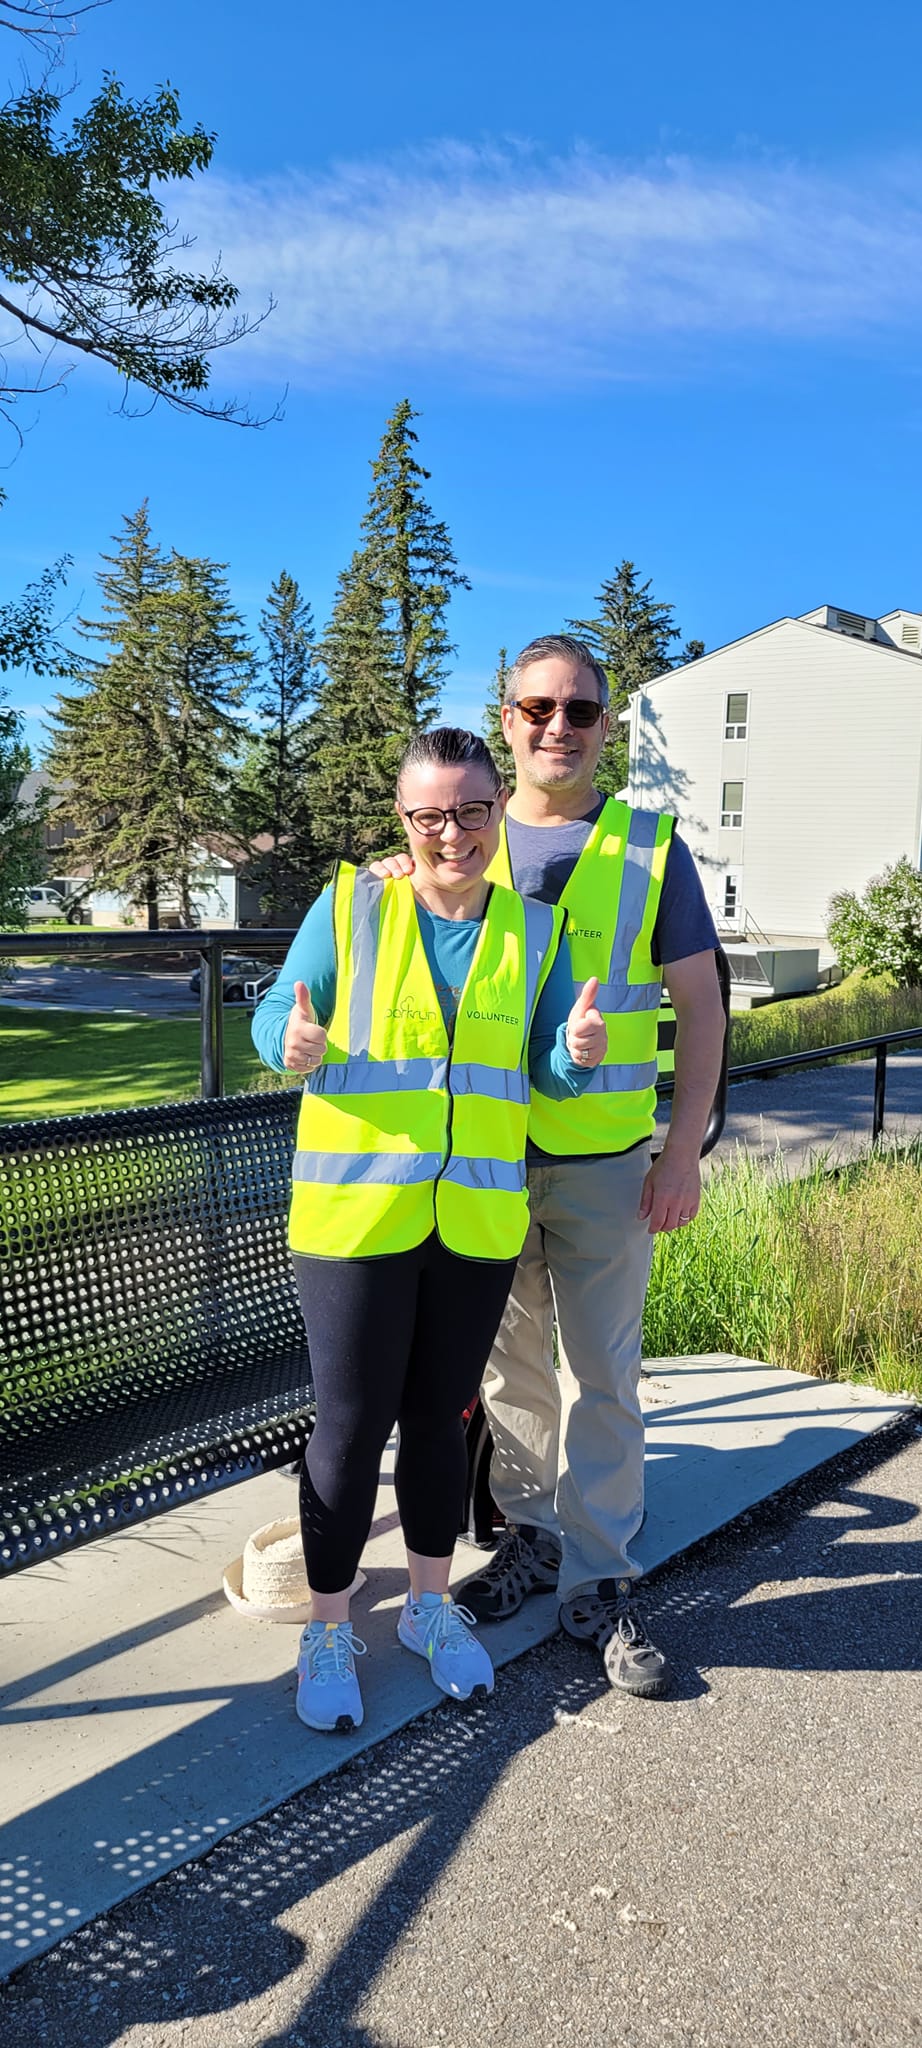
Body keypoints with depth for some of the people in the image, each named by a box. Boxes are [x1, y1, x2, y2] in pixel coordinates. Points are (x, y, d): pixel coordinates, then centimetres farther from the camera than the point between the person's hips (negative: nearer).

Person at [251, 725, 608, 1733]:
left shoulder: (535, 930, 5)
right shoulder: (350, 905, -4)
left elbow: (551, 1075, 6)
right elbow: (274, 1015, -1)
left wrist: (576, 1051, -17)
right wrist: (294, 1045, -24)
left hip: (478, 1220, 3)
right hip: (355, 1209, -3)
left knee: (437, 1415, 16)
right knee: (352, 1424, 4)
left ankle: (430, 1606, 36)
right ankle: (327, 1630, 25)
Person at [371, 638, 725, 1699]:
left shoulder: (650, 847, 0)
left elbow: (699, 1003, 0)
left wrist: (684, 1149, -6)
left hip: (606, 1162, -2)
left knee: (600, 1371, 4)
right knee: (507, 1362, 13)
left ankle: (598, 1581, 17)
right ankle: (533, 1534, 32)